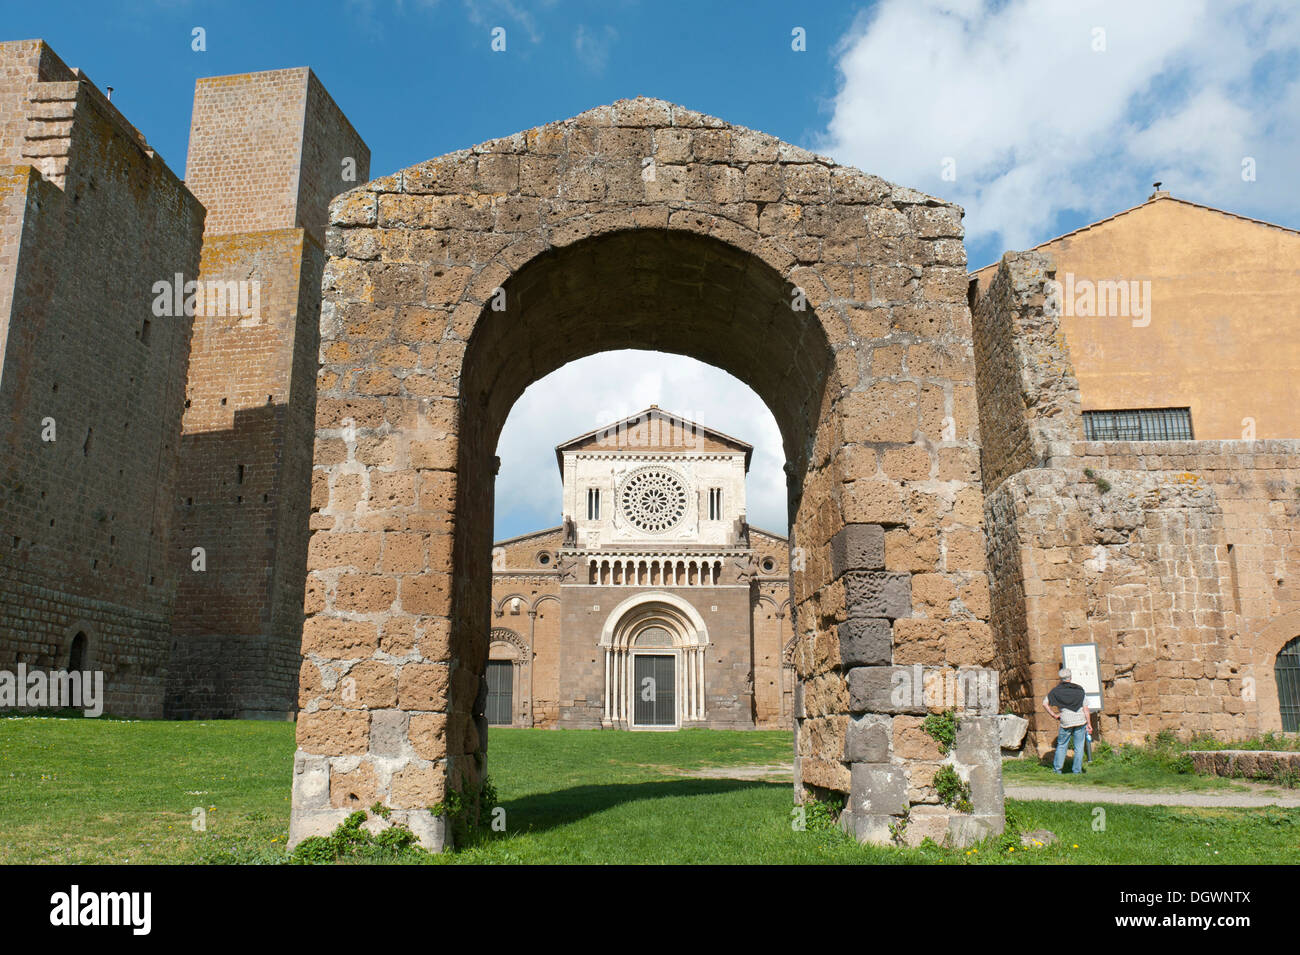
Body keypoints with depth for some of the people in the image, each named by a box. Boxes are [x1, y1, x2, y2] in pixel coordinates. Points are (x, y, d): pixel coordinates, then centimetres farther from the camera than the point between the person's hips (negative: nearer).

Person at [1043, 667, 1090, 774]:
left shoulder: (1056, 690, 0)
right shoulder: (1079, 689, 2)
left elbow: (1045, 703, -5)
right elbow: (1086, 709, 1)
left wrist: (1053, 714, 4)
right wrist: (1089, 724, 6)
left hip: (1066, 722, -1)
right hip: (1080, 721, 1)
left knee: (1061, 745, 11)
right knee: (1079, 747, 7)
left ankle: (1057, 769, 12)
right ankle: (1077, 770, 9)